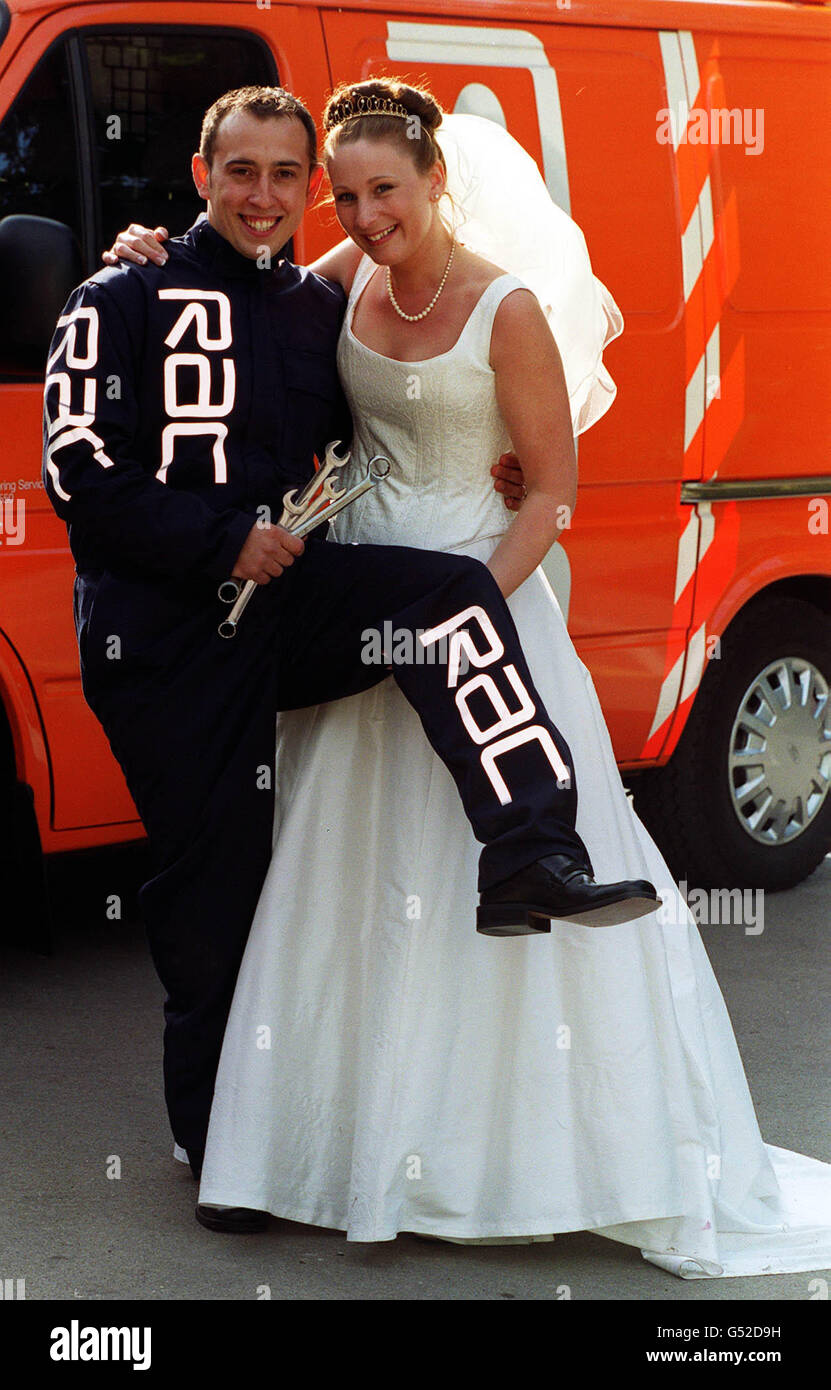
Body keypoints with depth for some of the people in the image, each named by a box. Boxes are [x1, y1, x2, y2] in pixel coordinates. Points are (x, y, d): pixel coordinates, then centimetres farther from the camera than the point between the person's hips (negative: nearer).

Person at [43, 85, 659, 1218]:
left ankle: (532, 860, -35)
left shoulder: (321, 309, 16)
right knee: (213, 887, 0)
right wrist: (226, 542, -14)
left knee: (447, 592, -25)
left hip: (283, 603, 4)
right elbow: (81, 475, -9)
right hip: (164, 633, -4)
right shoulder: (124, 304, 0)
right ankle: (221, 1150, 17)